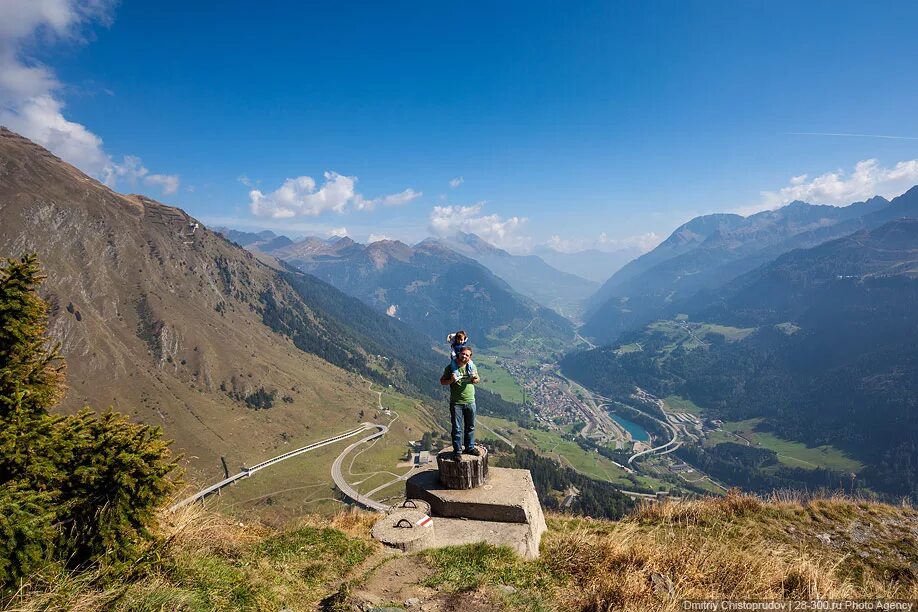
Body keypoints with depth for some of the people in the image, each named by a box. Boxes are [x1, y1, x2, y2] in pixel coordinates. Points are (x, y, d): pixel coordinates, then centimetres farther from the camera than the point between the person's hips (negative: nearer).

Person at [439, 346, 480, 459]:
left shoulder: (472, 367, 2)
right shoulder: (450, 368, -8)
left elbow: (477, 380, 14)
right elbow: (442, 381, -1)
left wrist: (474, 378, -10)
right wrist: (451, 380, -21)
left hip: (470, 402, 4)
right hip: (456, 403, -4)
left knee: (470, 427, 15)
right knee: (456, 428, 2)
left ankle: (470, 447, 31)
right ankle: (457, 451, 13)